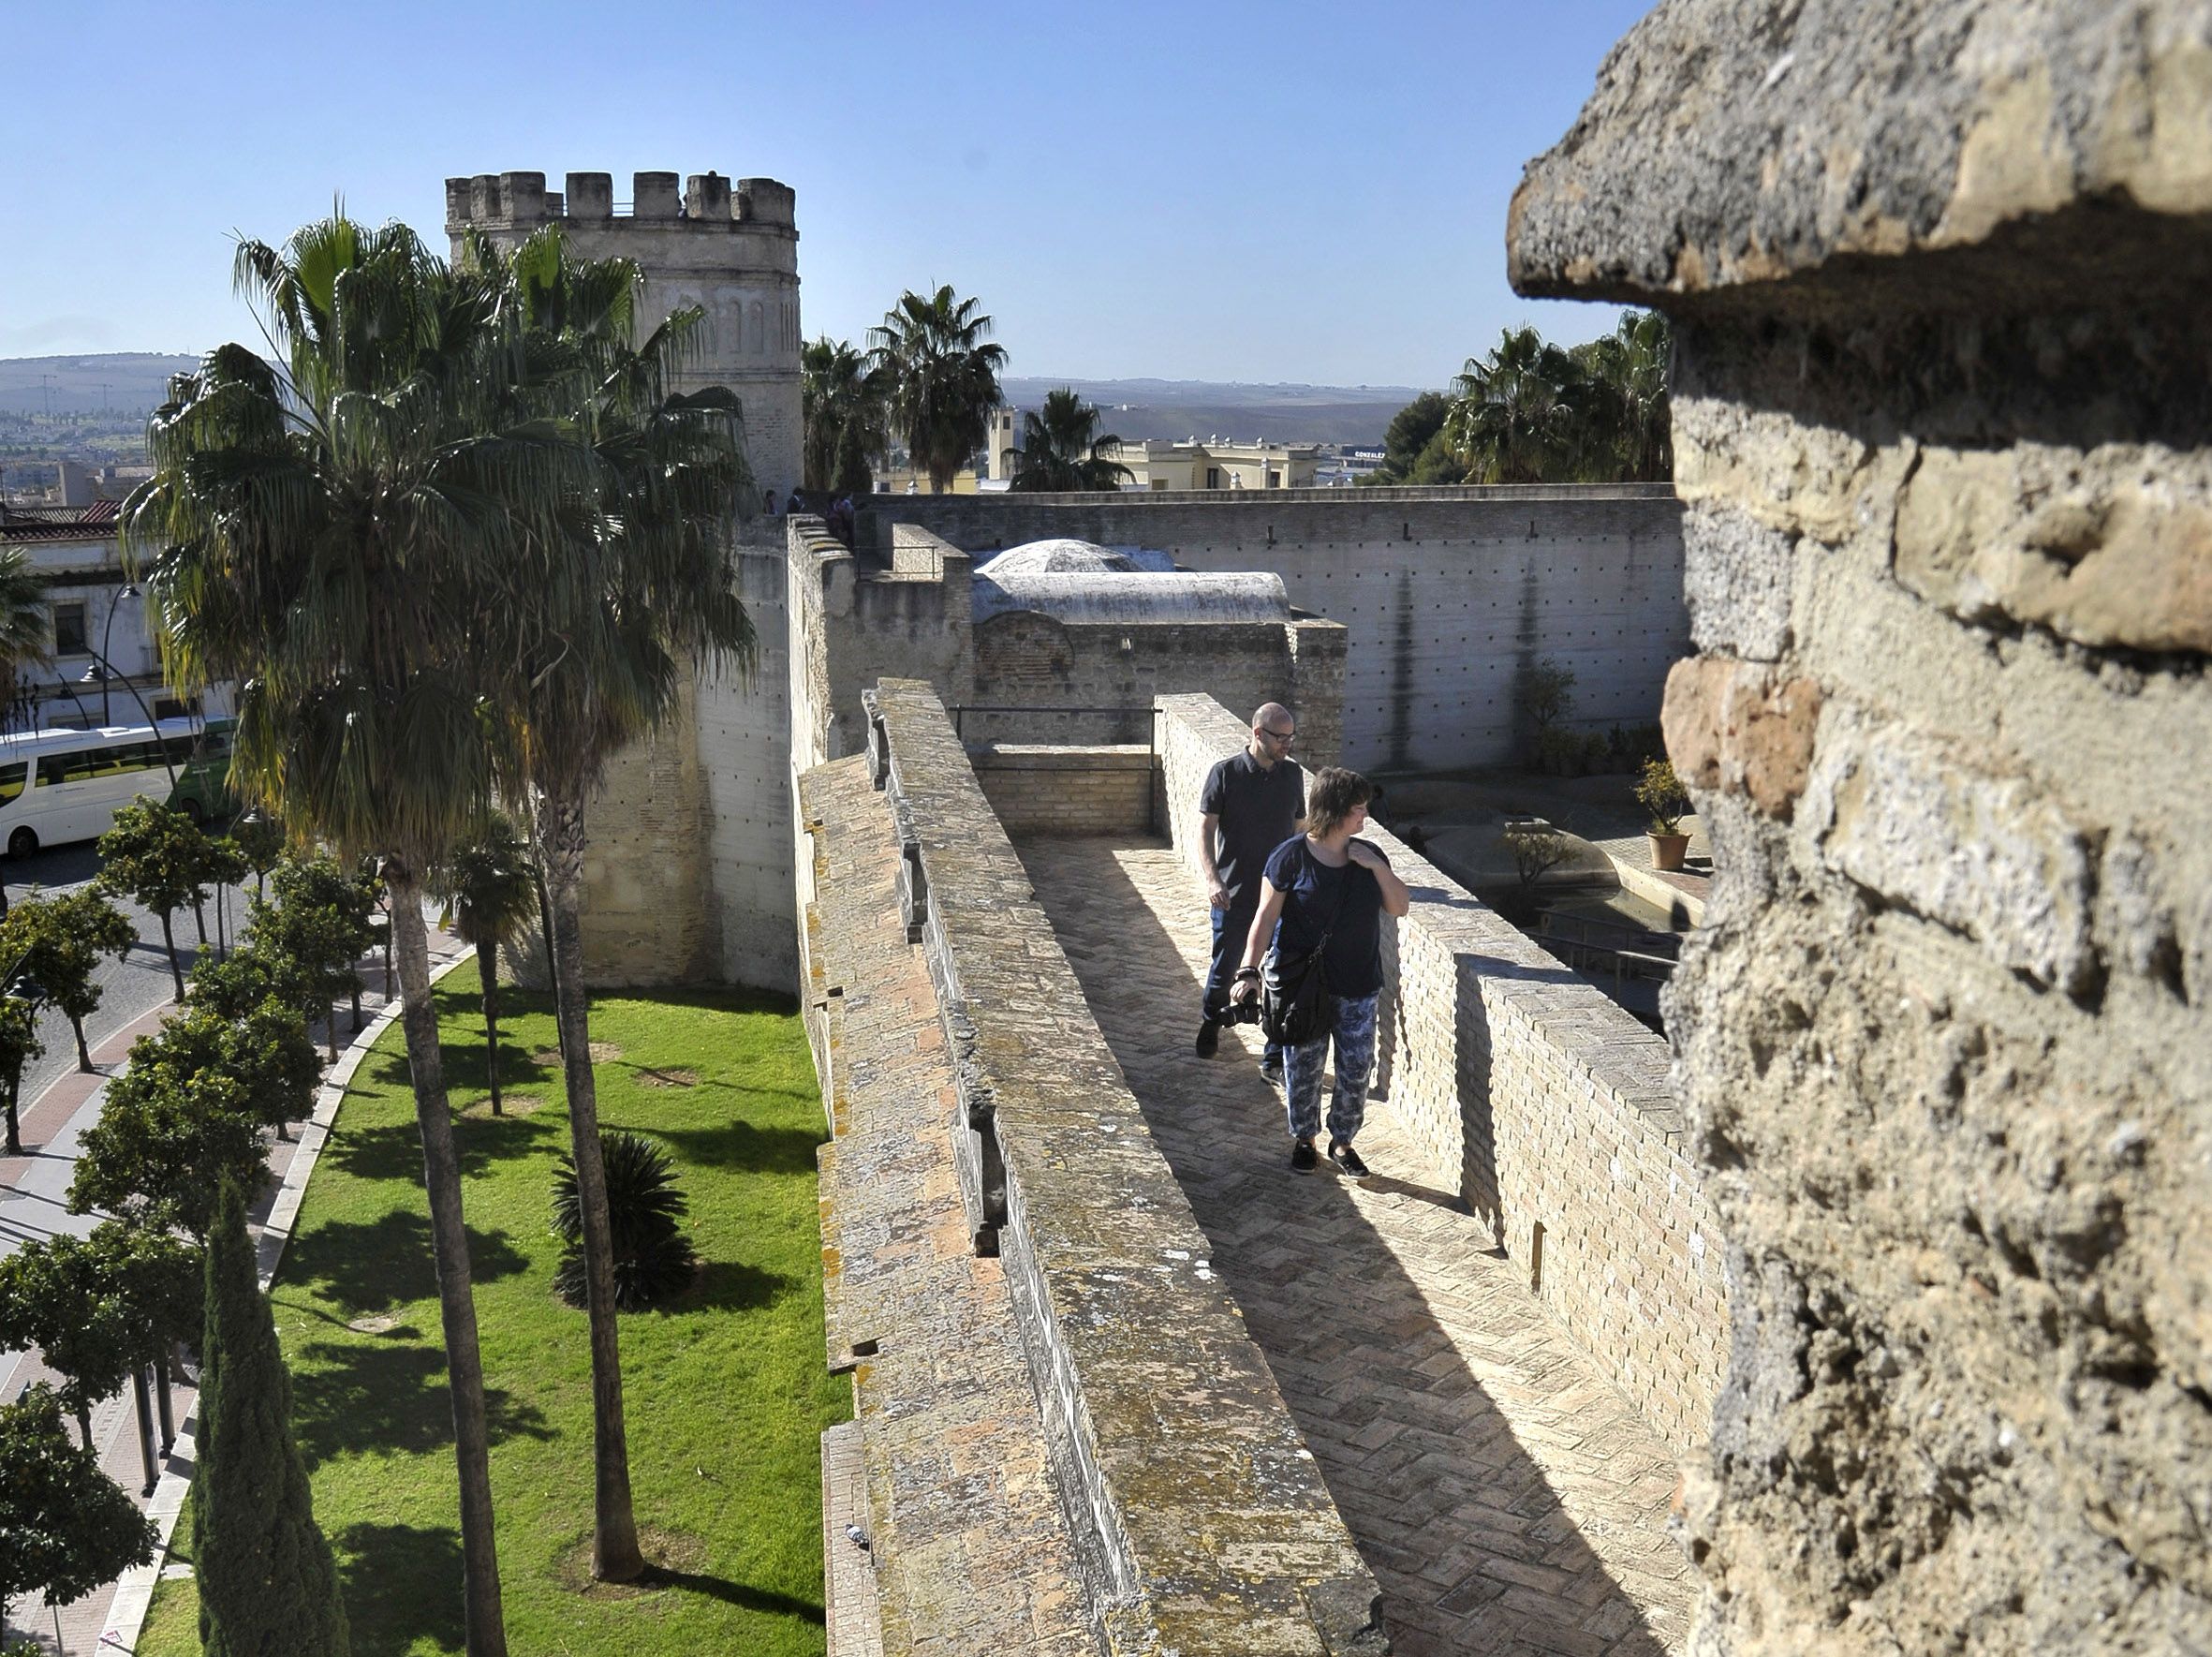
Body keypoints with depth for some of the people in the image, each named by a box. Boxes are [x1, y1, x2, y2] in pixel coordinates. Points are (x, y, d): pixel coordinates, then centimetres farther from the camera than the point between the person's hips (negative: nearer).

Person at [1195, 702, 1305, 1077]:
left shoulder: (1292, 775, 5)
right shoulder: (1225, 774, -7)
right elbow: (1205, 829, -9)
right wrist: (1212, 879, -21)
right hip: (1234, 894, -3)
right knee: (1224, 967, 13)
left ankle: (1275, 1060, 9)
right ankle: (1211, 1022, 42)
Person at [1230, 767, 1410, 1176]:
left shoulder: (1368, 856, 4)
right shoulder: (1292, 857, -10)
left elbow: (1400, 906, 3)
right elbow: (1266, 917, -9)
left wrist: (1376, 866, -11)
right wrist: (1249, 970, -16)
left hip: (1359, 987, 3)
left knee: (1356, 1068, 7)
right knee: (1303, 1067, 7)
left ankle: (1343, 1142, 26)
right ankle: (1303, 1139, 28)